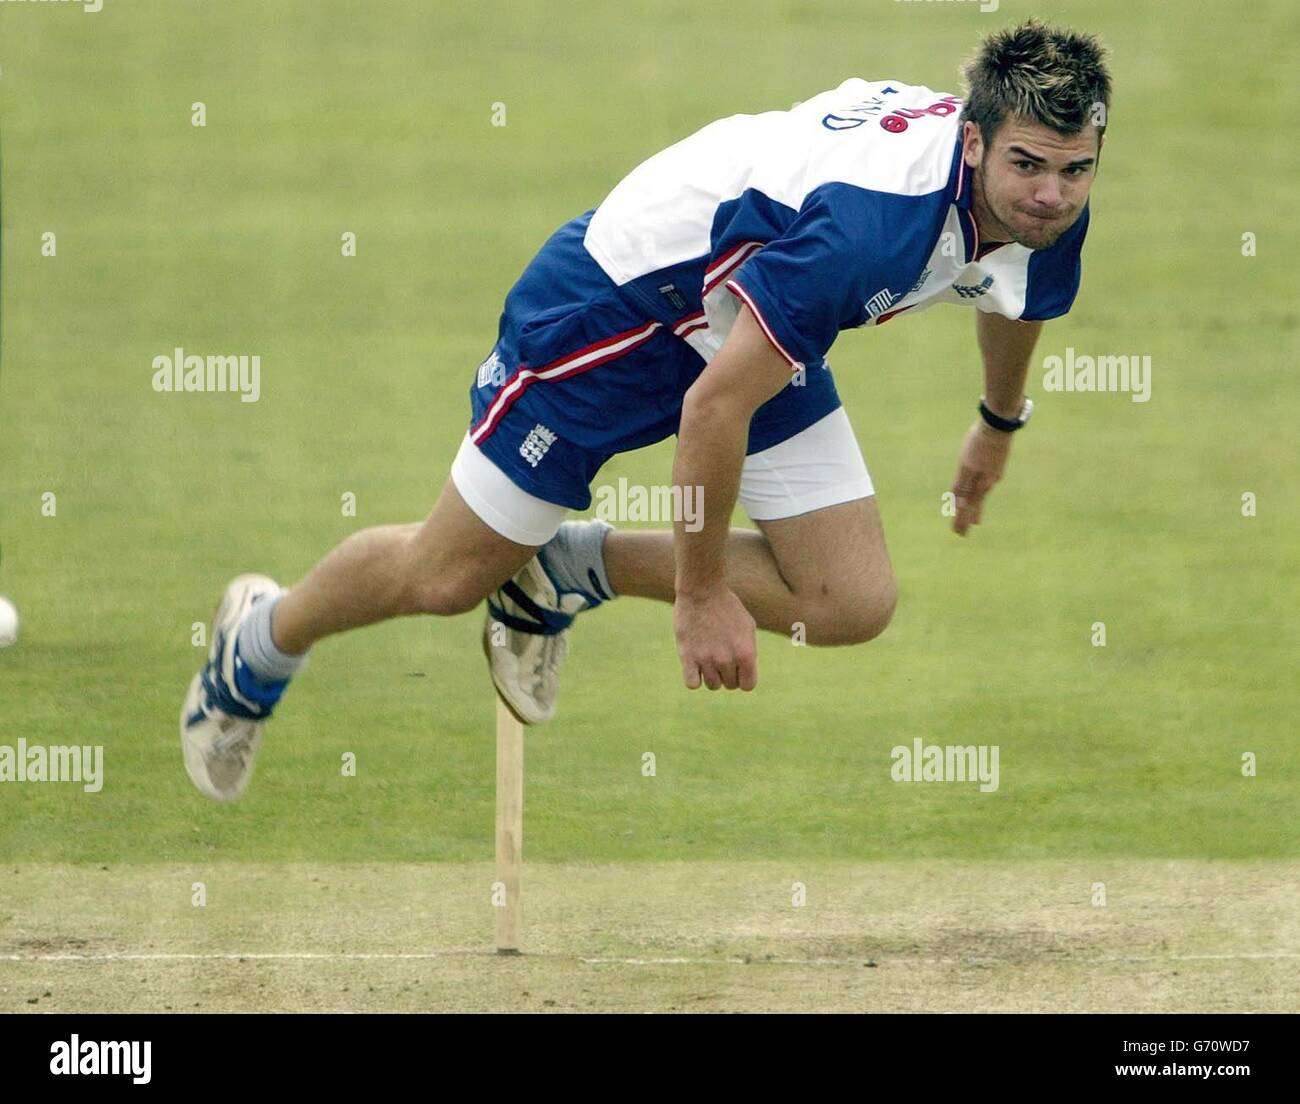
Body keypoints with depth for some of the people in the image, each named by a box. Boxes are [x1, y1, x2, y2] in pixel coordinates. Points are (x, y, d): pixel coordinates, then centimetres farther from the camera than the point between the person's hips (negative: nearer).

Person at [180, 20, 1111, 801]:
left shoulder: (1043, 206, -16)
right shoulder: (867, 219, -41)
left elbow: (1012, 300, 13)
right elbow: (713, 408, -32)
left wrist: (999, 428, 30)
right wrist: (702, 592, -20)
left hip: (766, 330, 7)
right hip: (620, 300, -7)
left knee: (855, 604, -6)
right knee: (450, 577, 4)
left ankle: (570, 569, 14)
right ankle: (262, 640, 37)